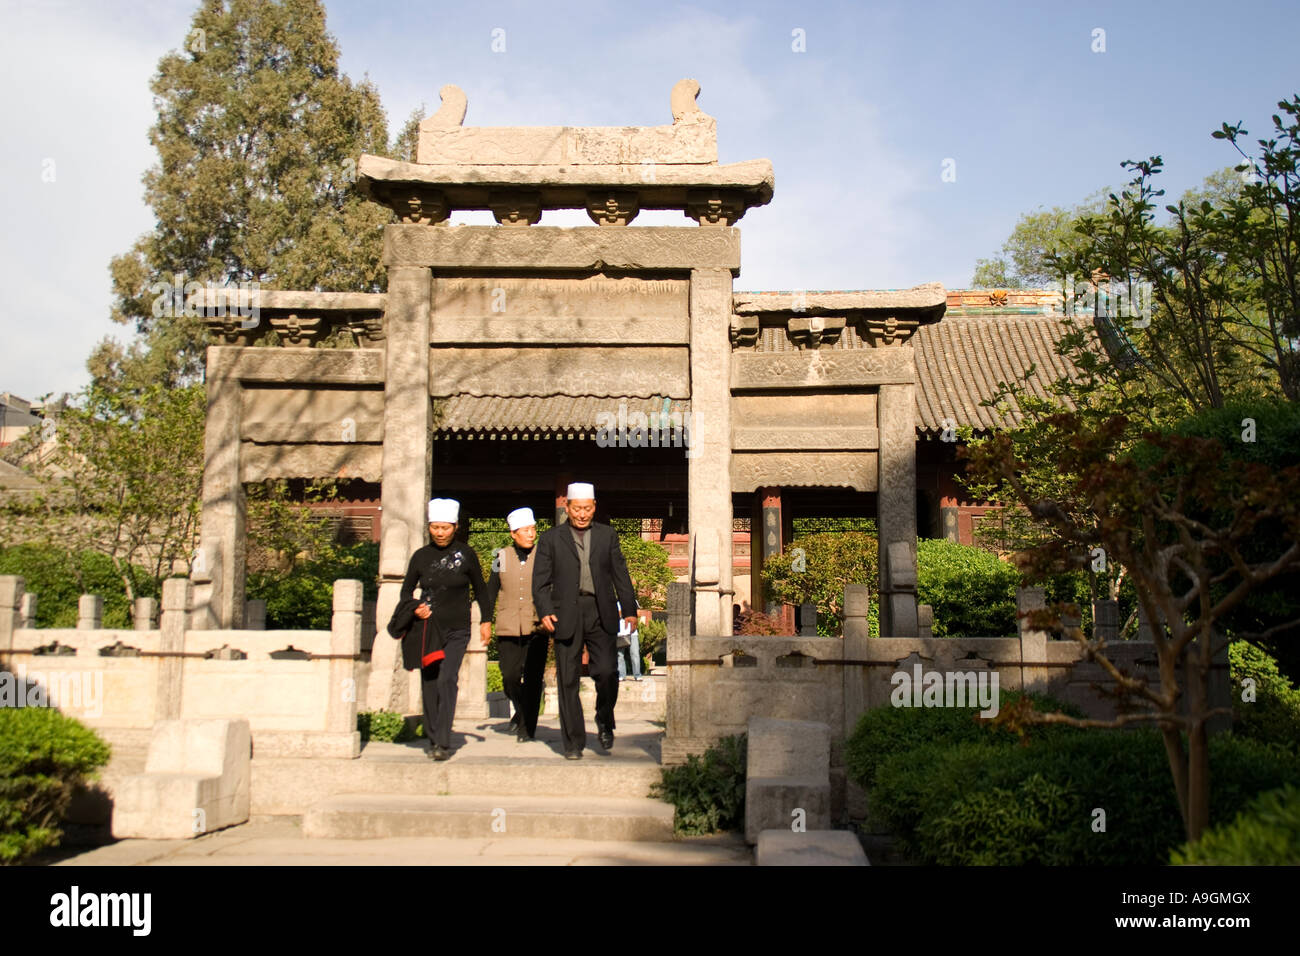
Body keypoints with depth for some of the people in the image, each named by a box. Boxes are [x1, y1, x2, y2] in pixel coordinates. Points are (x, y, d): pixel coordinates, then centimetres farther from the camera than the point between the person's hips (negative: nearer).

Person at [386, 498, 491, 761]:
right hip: (426, 629, 3)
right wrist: (415, 608, -5)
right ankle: (433, 740, 17)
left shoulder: (466, 554, 1)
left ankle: (443, 743, -19)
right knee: (429, 685, 4)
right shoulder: (421, 556, 5)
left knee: (446, 680, -17)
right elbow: (406, 590, 15)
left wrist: (486, 621, 8)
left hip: (456, 630, -3)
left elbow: (480, 588, 11)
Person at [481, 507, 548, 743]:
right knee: (510, 677, 1)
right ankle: (521, 711, 30)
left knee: (532, 679, -4)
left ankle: (527, 728, 8)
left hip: (536, 629, -1)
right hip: (508, 630, 2)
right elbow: (491, 592, 13)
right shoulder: (502, 557, 6)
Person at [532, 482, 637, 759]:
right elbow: (540, 581, 3)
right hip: (566, 616, -1)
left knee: (606, 671, -11)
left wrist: (630, 610, 2)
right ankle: (573, 741, 11)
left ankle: (604, 720, 18)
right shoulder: (551, 539, 7)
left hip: (600, 614, 1)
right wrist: (545, 611, -12)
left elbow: (620, 574, 11)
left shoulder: (607, 535, 12)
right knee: (568, 679, 1)